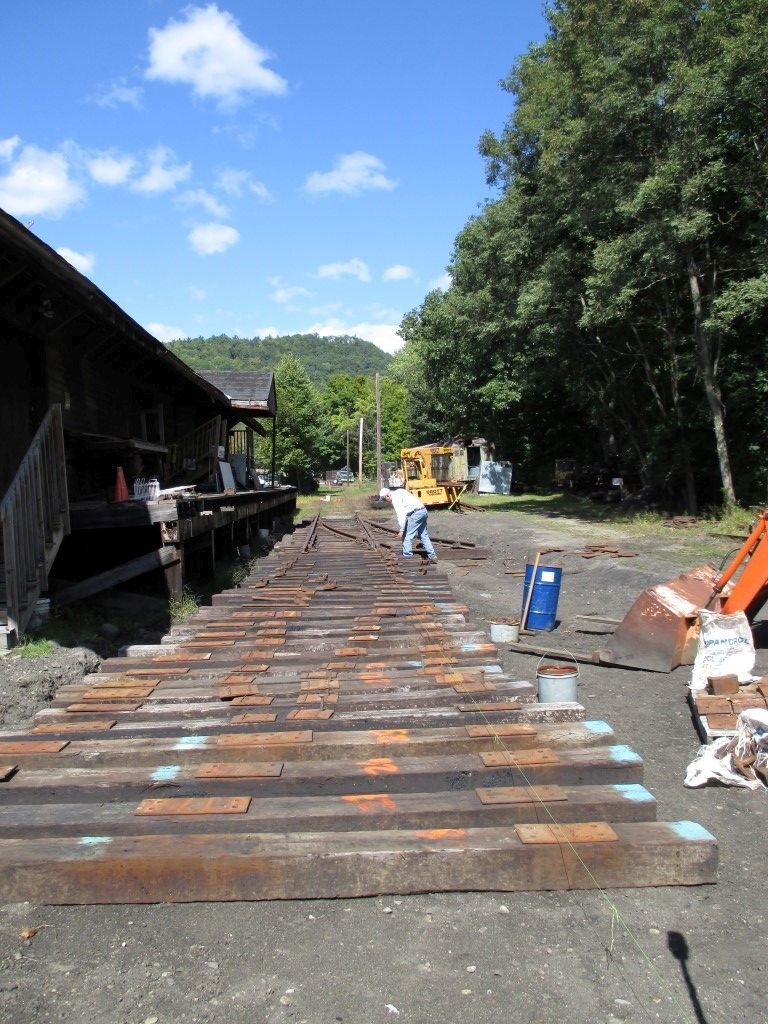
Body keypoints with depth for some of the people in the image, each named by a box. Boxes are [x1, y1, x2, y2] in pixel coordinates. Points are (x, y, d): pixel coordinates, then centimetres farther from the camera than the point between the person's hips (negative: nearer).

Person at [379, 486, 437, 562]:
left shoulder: (395, 498, -11)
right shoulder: (399, 491, 18)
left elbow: (401, 514, -17)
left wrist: (401, 530, -14)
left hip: (416, 513, -10)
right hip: (423, 510, 10)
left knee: (408, 536, -1)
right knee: (423, 535, 15)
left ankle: (407, 557, 3)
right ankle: (432, 556, 17)